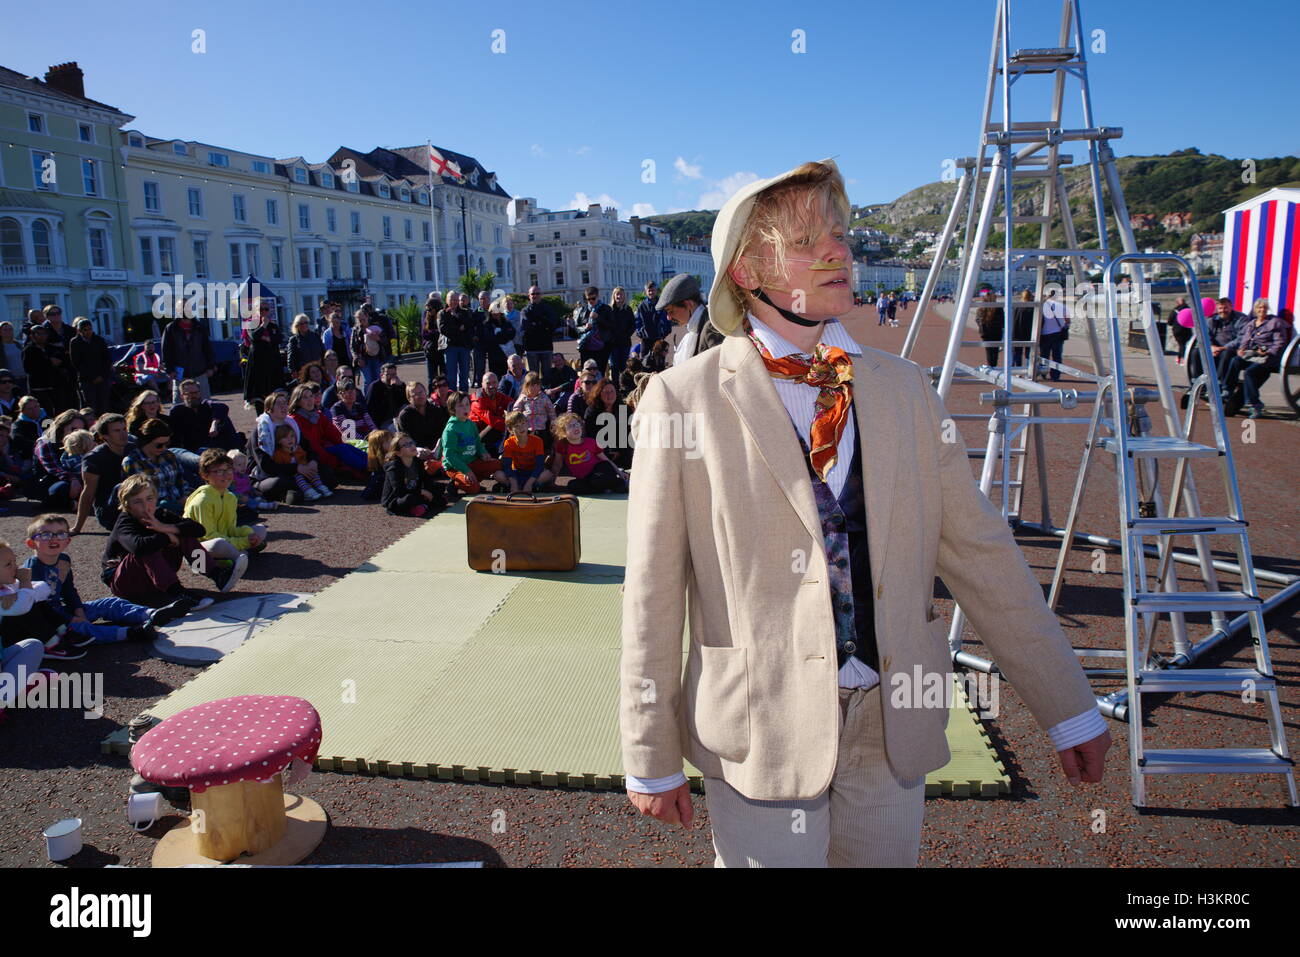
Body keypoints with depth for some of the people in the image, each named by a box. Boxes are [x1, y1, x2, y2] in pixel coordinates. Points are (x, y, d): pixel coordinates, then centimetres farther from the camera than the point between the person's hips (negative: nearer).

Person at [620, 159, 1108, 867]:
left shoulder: (905, 390, 3)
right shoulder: (683, 399, -9)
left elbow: (983, 557, 5)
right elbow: (653, 598, -8)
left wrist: (1068, 707, 7)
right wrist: (651, 757, -4)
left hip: (893, 728, 4)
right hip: (762, 734, -3)